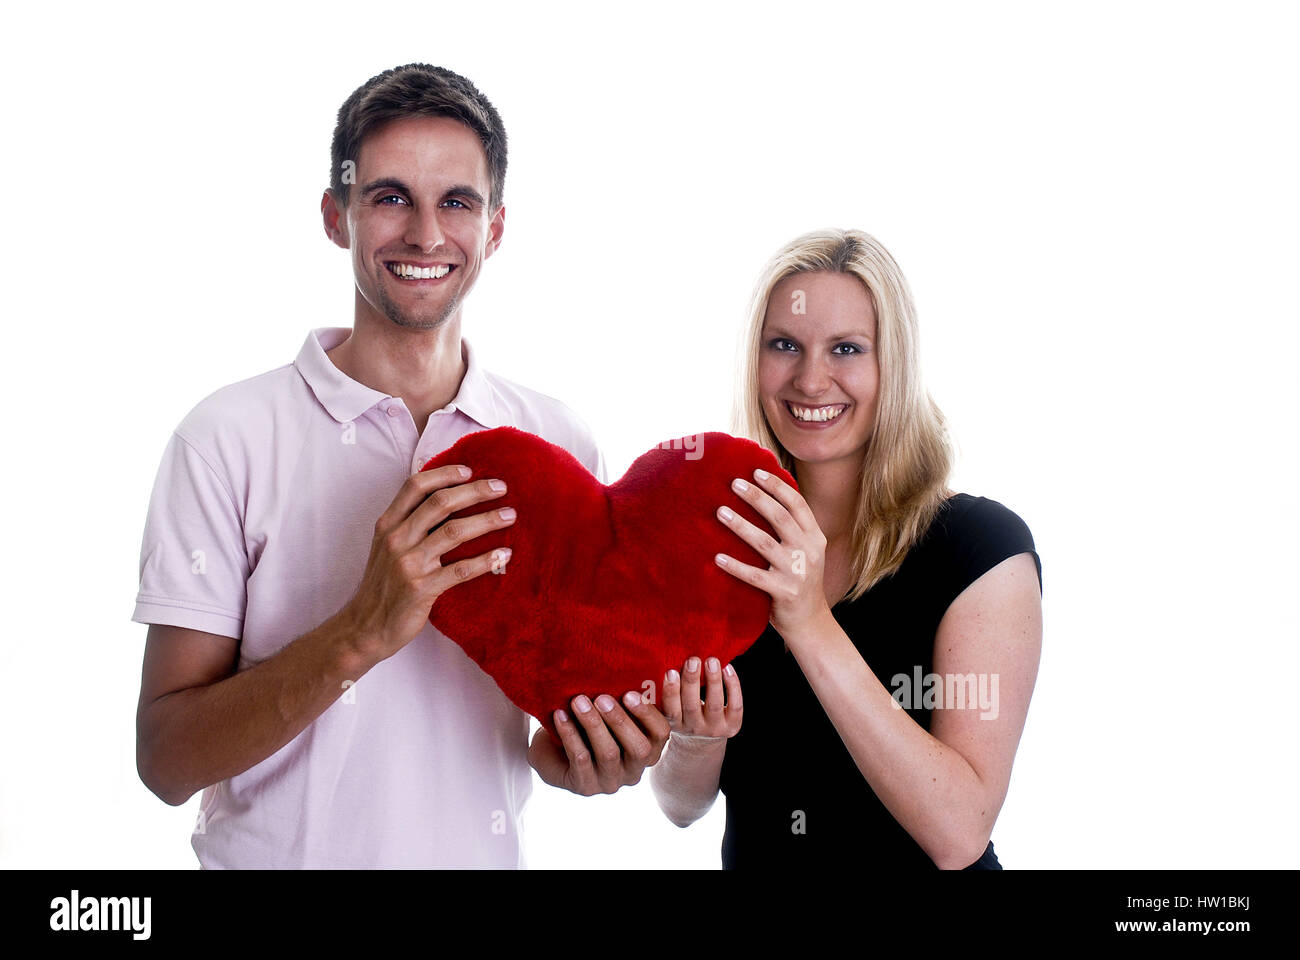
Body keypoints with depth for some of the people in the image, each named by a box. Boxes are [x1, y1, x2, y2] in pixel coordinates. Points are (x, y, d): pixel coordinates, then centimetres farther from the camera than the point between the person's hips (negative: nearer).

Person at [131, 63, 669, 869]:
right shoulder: (231, 437, -13)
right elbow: (167, 761, -15)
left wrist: (573, 756, -17)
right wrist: (364, 630, -28)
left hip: (484, 849, 3)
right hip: (278, 854, -2)